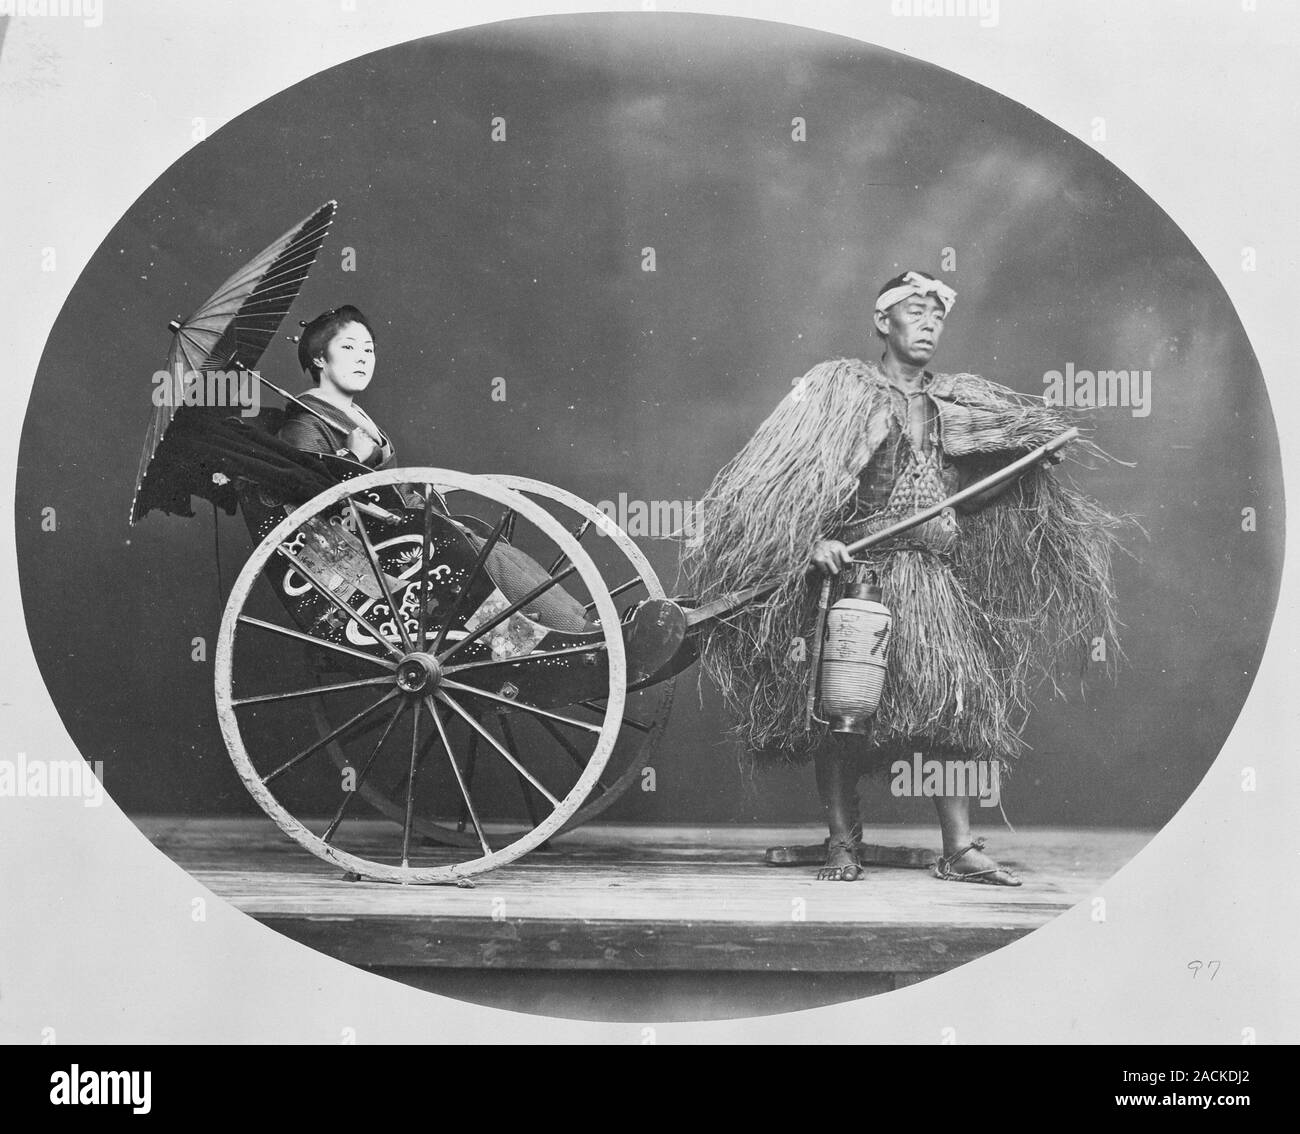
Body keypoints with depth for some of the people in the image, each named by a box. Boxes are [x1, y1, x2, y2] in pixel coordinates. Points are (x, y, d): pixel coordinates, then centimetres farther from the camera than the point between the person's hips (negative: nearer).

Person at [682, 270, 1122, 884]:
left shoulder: (953, 403, 17)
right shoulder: (838, 388, 3)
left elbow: (968, 497, 23)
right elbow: (784, 479, -4)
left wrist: (1036, 452, 9)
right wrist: (814, 539, -17)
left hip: (933, 575, 4)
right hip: (852, 573, -4)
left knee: (953, 706, -2)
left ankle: (959, 850, 2)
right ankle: (842, 845, 6)